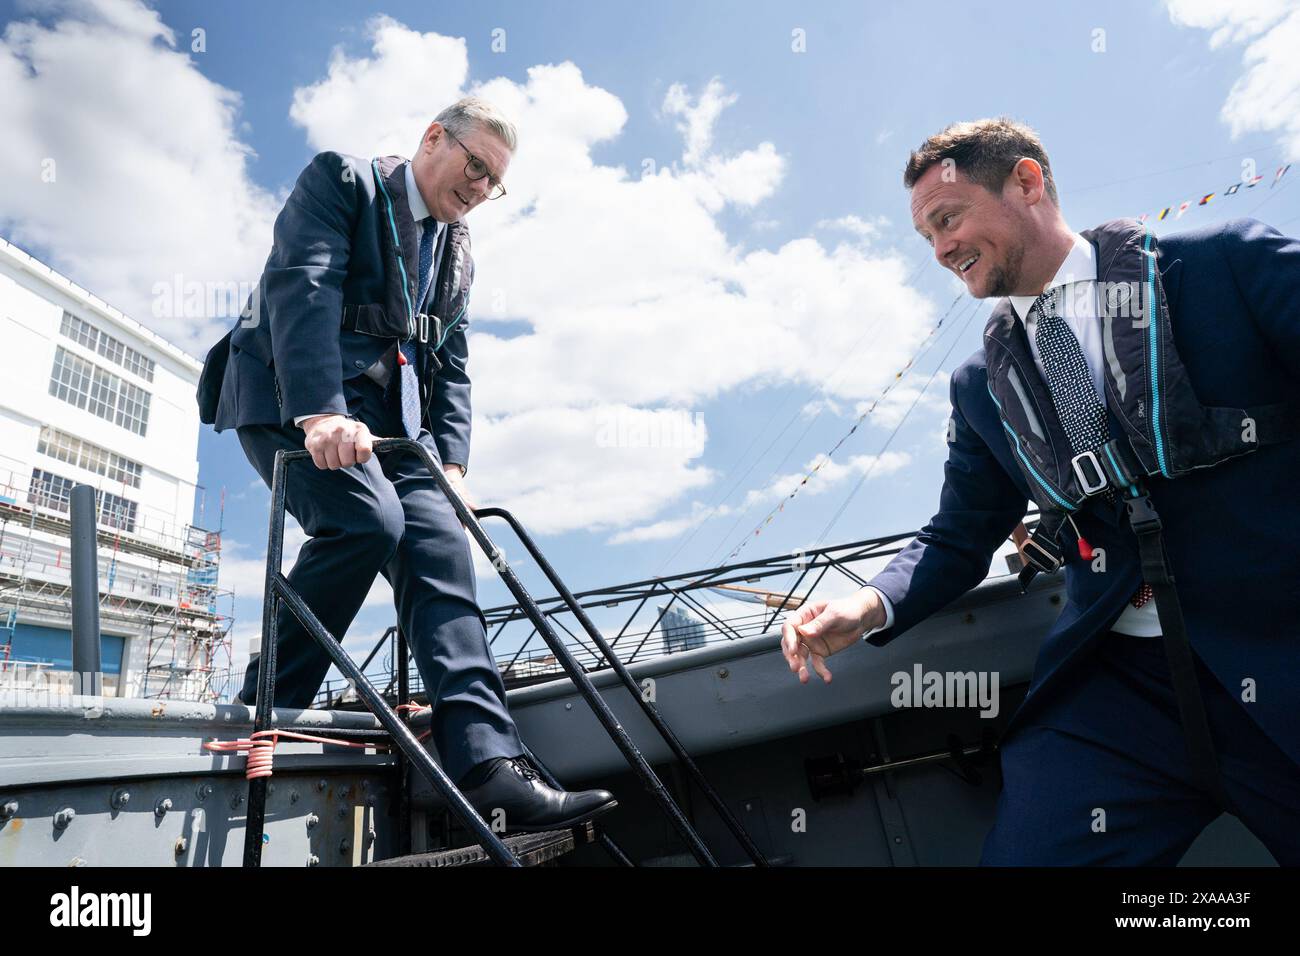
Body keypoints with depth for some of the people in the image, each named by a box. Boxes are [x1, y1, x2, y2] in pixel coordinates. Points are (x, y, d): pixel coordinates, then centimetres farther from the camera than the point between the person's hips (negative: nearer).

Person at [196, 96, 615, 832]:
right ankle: (267, 711, -9)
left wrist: (452, 461, -2)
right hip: (295, 399, -5)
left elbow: (451, 365, 13)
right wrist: (321, 411, -29)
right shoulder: (341, 179, 2)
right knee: (368, 519, -29)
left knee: (442, 546, -14)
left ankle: (490, 767, -20)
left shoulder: (459, 253, 20)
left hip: (389, 419, 6)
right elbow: (303, 286, -15)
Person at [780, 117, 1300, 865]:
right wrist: (866, 607, -5)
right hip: (1115, 684, 2)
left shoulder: (1227, 262, 1)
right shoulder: (981, 385, 10)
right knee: (1031, 848, -11)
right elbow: (960, 537, 12)